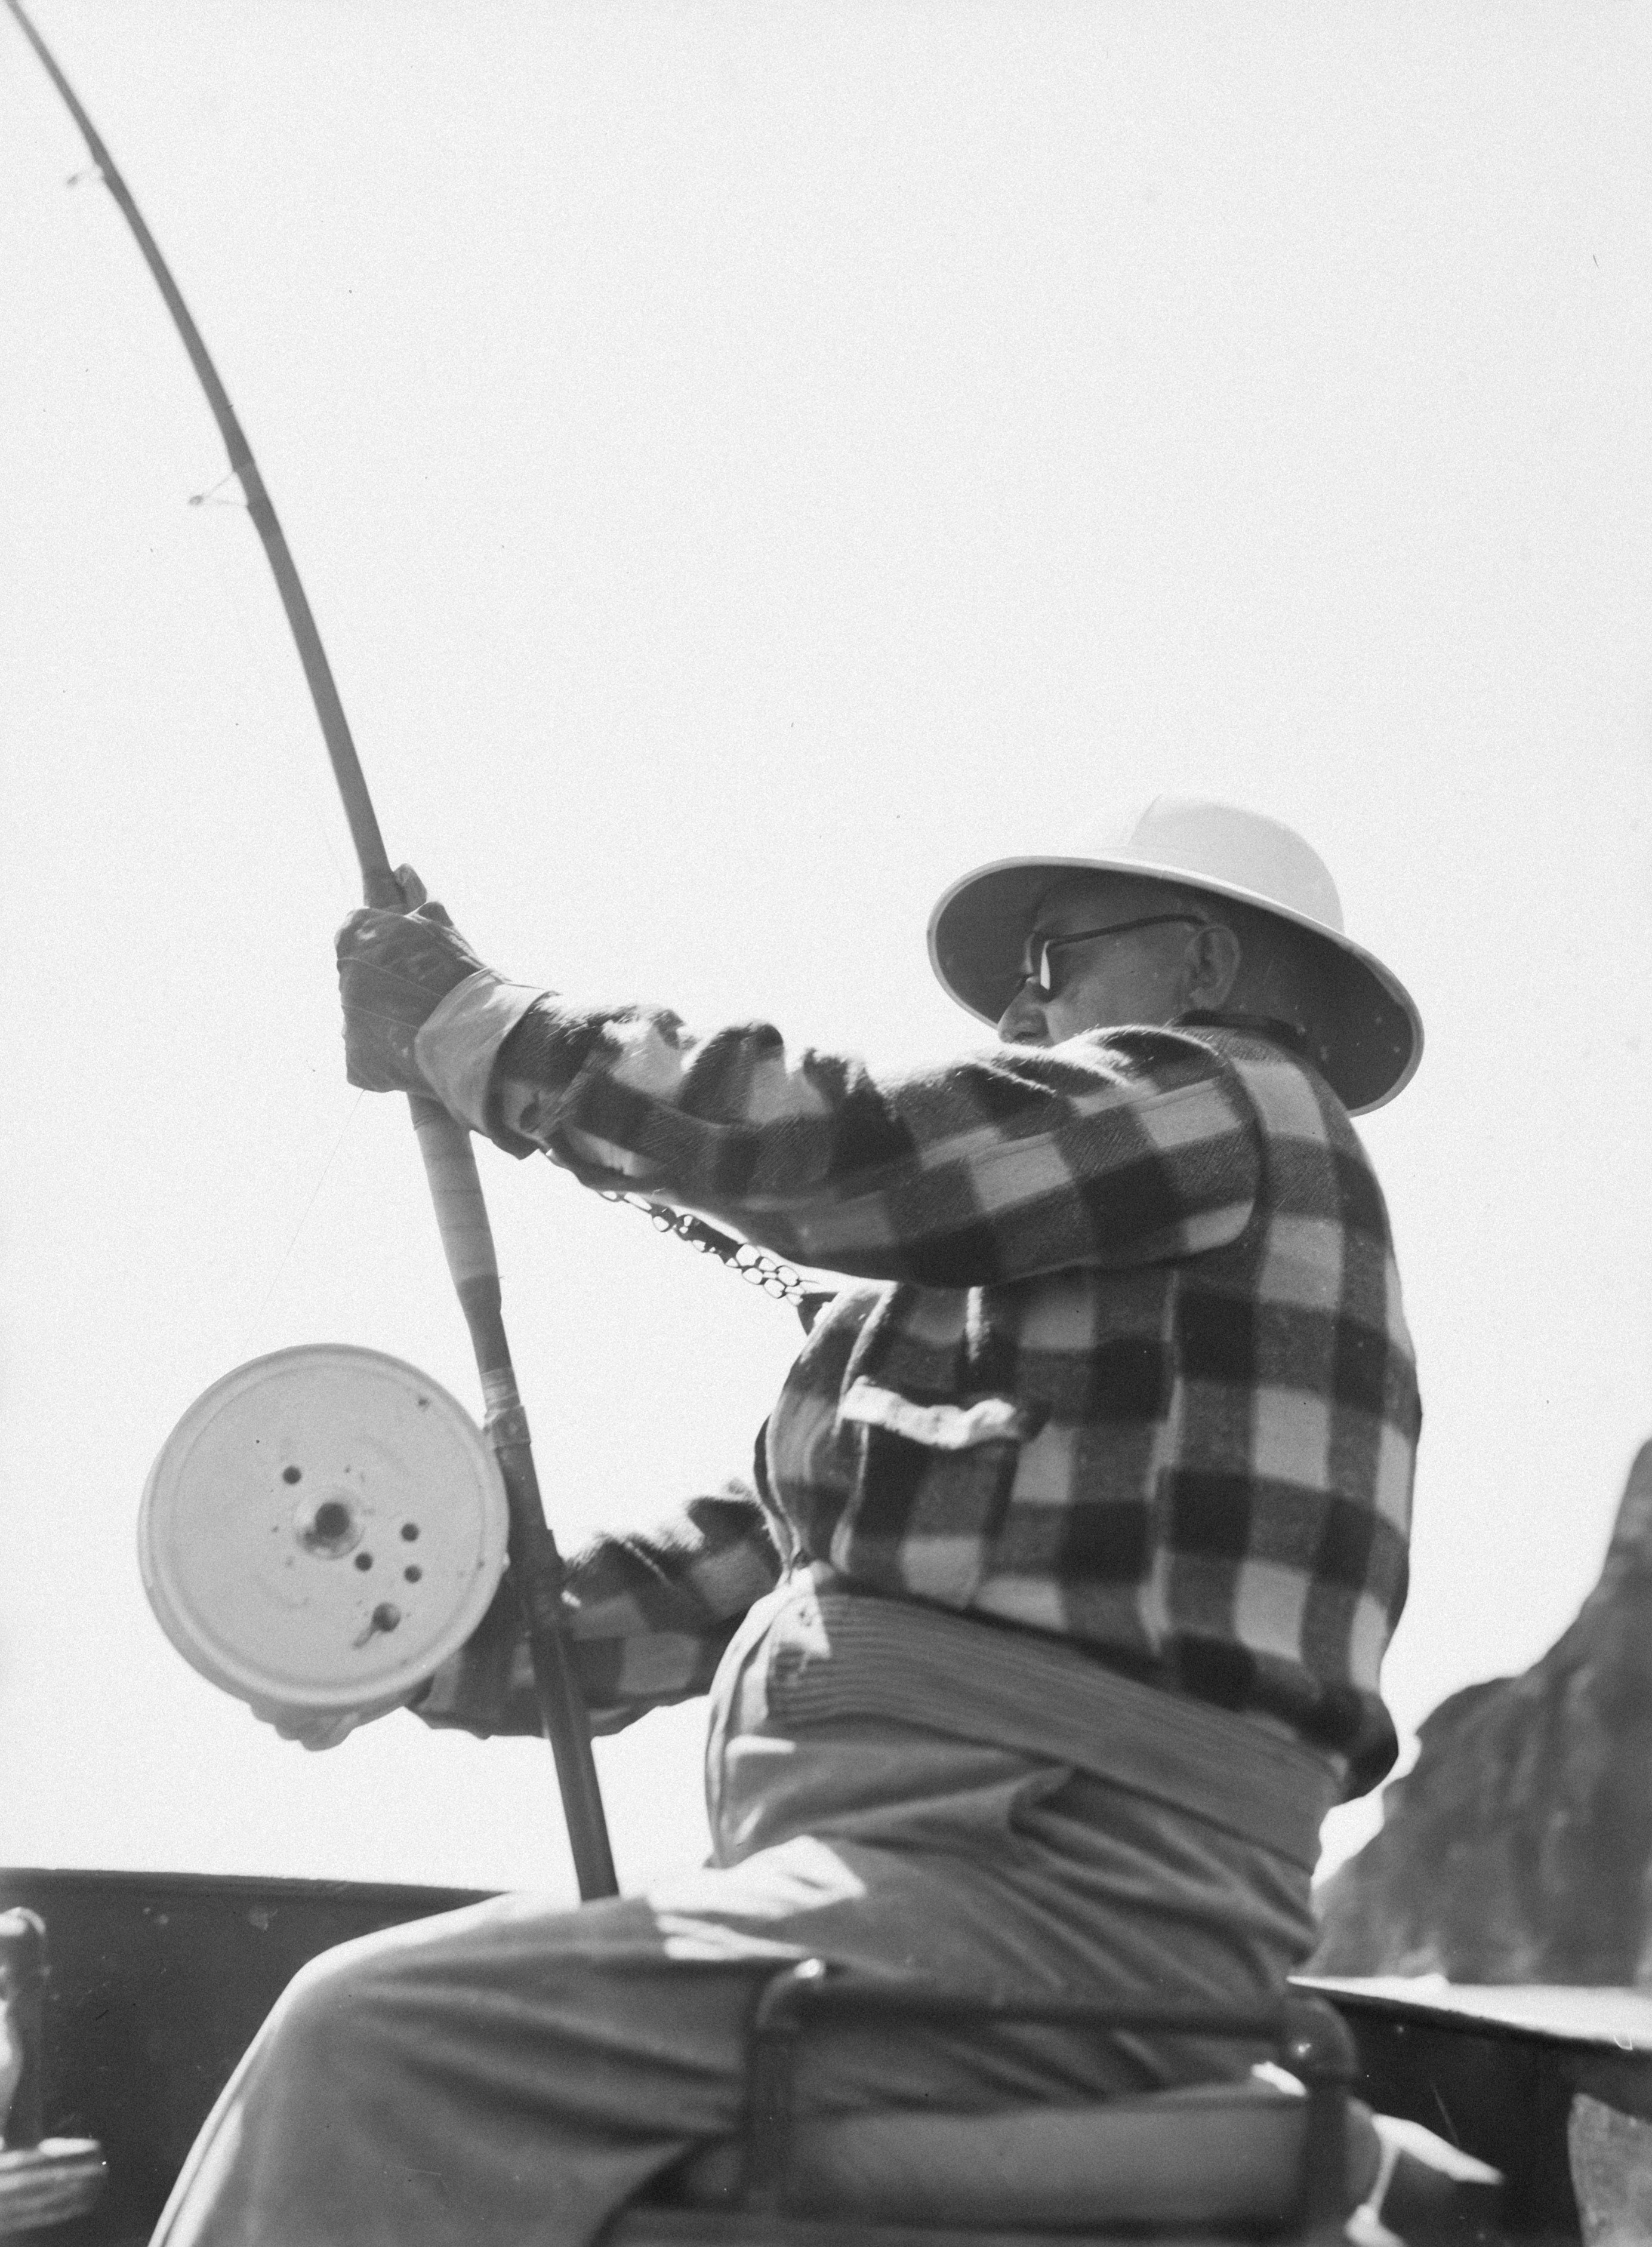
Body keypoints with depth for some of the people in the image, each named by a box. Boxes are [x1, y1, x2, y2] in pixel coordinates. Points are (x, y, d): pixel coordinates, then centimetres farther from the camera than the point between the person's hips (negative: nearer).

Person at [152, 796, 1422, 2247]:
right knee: (353, 2040, 11)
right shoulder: (1022, 1267, 28)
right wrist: (445, 1647, 11)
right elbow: (777, 1533, 23)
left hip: (1059, 1896, -10)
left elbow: (814, 1146, -10)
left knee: (382, 2041, -23)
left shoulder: (1230, 1100, 0)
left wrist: (469, 1023, 3)